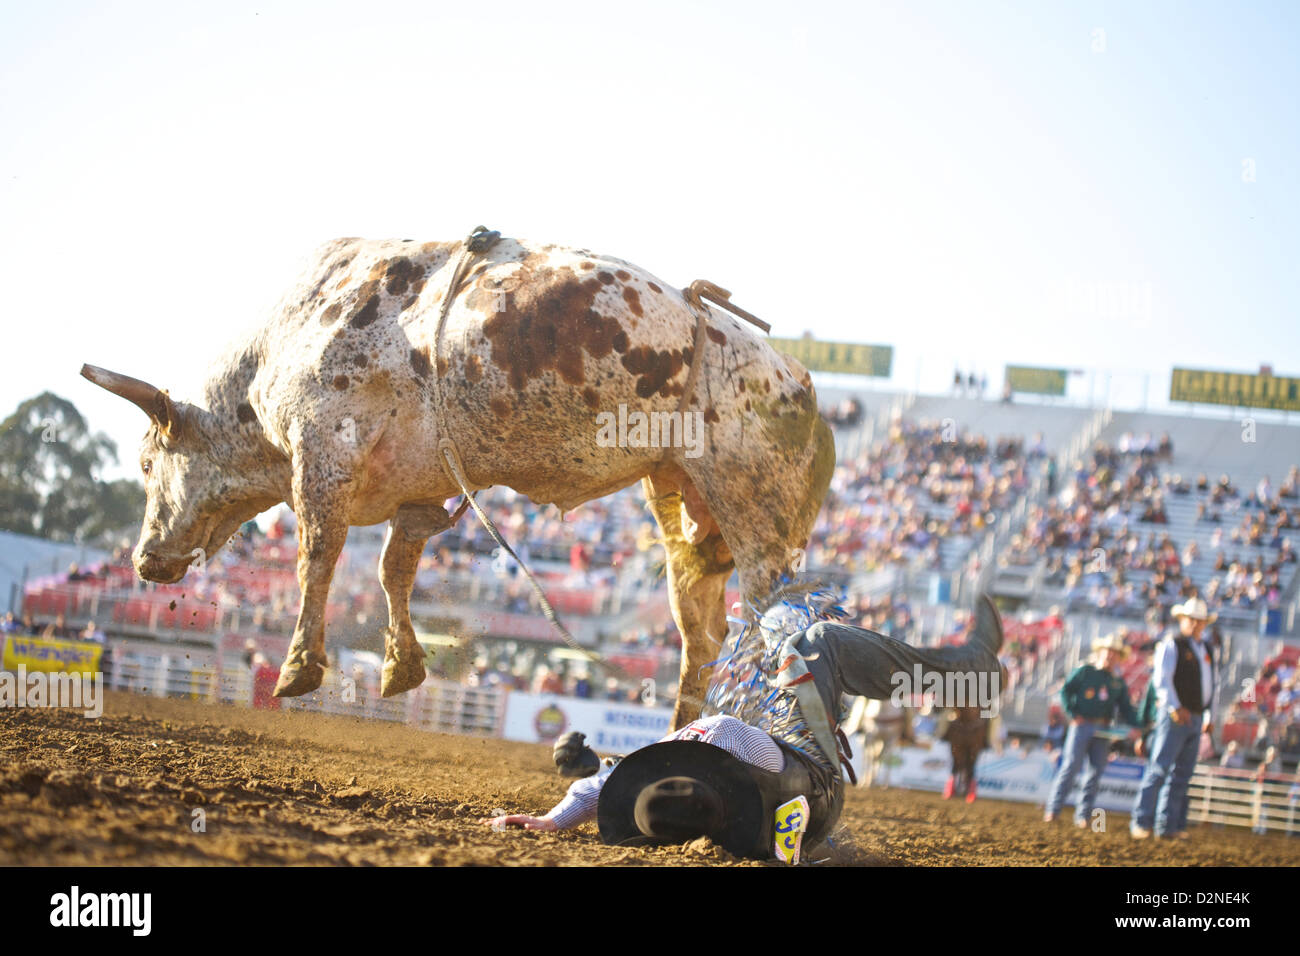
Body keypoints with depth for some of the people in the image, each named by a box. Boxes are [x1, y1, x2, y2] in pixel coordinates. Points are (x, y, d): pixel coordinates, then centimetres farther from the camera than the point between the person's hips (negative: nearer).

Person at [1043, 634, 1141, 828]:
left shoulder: (1119, 683, 14)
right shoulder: (1084, 671, 4)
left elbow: (1126, 708, 13)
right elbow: (1065, 691, 1)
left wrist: (1133, 726, -4)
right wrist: (1072, 714, -8)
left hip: (1102, 731, 4)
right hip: (1082, 725, -4)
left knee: (1096, 771, 1)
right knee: (1071, 765, -10)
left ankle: (1083, 815, 6)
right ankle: (1052, 810, -7)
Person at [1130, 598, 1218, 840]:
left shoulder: (1206, 650, 18)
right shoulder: (1171, 644, -5)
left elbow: (1211, 685, 25)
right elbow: (1161, 678, -15)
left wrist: (1209, 717, 19)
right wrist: (1175, 707, -23)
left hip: (1196, 718, 8)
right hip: (1175, 717, -8)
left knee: (1182, 774, 6)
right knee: (1160, 768, -12)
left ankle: (1168, 825, 9)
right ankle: (1141, 823, -12)